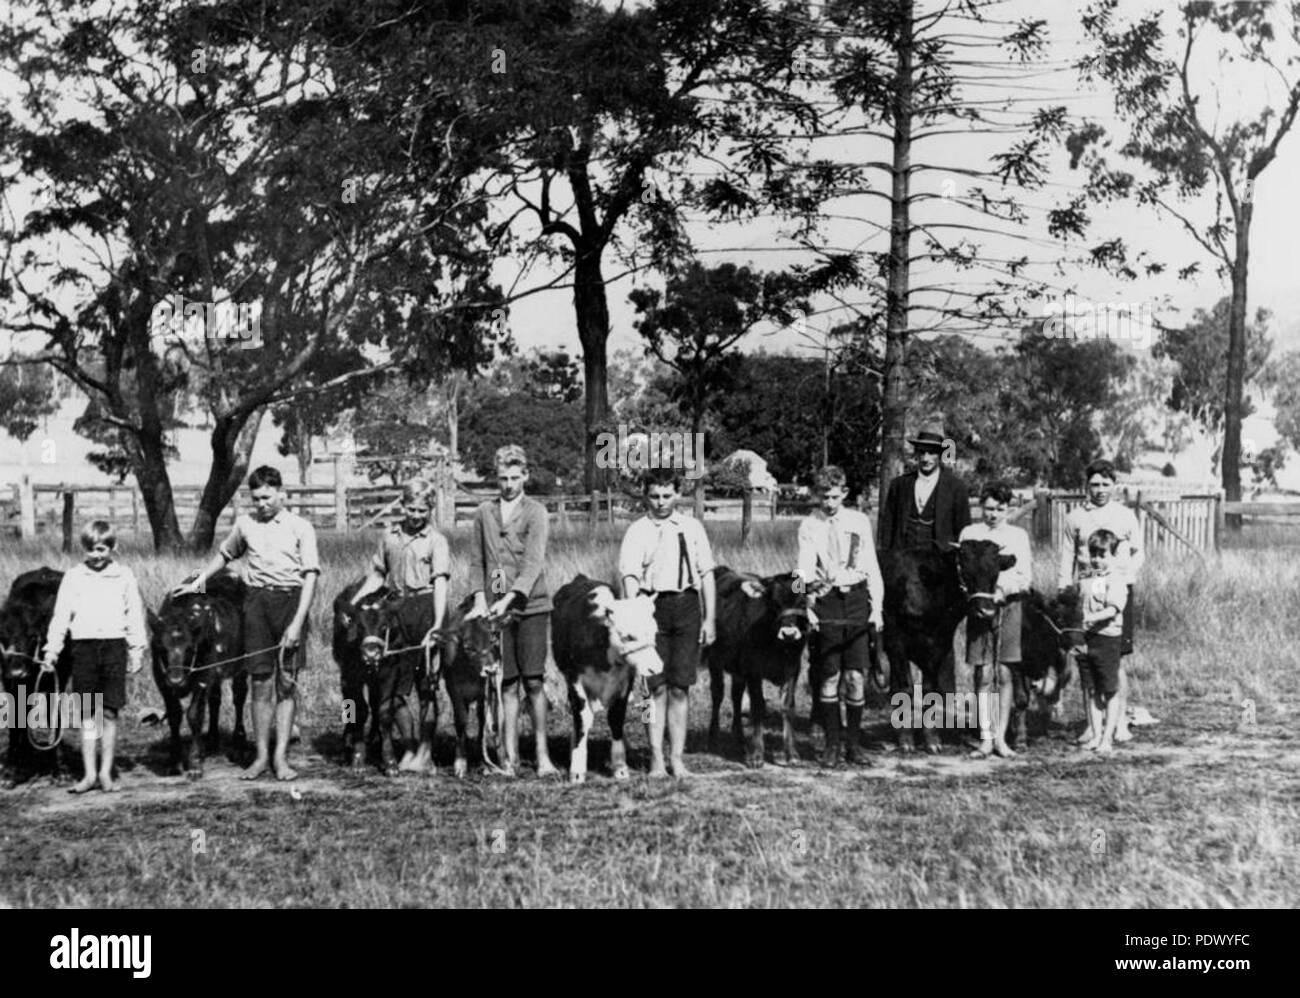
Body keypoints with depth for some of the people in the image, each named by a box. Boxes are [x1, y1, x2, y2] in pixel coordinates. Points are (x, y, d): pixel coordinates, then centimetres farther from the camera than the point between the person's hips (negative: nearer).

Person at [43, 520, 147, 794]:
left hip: (114, 645, 0)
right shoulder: (73, 577, 7)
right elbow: (60, 616, 6)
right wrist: (52, 651, -1)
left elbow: (135, 615, 9)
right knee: (88, 714, 2)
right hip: (83, 646, 0)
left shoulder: (124, 576, 6)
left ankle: (106, 773, 9)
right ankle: (89, 774, 6)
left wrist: (137, 651, 4)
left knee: (110, 712, 1)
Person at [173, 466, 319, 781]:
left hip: (291, 601, -2)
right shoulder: (245, 523, 11)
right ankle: (262, 755, 9)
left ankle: (281, 756, 2)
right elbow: (225, 554, 30)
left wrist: (298, 623, -13)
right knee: (261, 682, 2)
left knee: (287, 682, -1)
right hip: (257, 601, 2)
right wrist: (199, 580, 19)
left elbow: (310, 577, -4)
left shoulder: (300, 528, 2)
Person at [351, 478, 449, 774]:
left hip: (425, 608, -4)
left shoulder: (435, 540, -2)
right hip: (396, 609, 4)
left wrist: (438, 624, -22)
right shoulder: (389, 536, 12)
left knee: (426, 686, -1)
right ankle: (409, 747, 16)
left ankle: (425, 752, 7)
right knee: (393, 686, 3)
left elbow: (440, 583, -11)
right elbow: (377, 575, 20)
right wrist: (352, 604, 8)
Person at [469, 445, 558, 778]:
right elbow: (477, 560, 15)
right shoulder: (484, 512, 11)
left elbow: (534, 562, -11)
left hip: (531, 605, -3)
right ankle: (510, 757, 4)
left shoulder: (535, 512, -1)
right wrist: (480, 598, 0)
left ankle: (542, 755, 2)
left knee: (534, 682, -5)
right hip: (496, 609, 3)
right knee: (508, 685, 2)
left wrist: (508, 599, -20)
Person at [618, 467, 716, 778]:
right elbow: (629, 575, -7)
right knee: (657, 686, -1)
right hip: (652, 606, -2)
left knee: (680, 687, 2)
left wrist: (709, 619, 6)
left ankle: (677, 758, 7)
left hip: (687, 605, 2)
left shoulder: (692, 528, 9)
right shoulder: (637, 531, 2)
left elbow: (706, 574, 11)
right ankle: (656, 759, 3)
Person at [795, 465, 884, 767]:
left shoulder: (860, 521, 7)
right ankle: (832, 744, 7)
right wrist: (807, 605, -18)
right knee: (829, 676, 0)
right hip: (825, 600, -1)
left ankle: (854, 744, 8)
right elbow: (805, 565, -4)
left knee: (856, 675, -1)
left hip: (857, 599, 1)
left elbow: (871, 566, 7)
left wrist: (877, 607, -2)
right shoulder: (809, 525, 4)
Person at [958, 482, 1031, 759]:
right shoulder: (969, 534, 8)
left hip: (1009, 606, 0)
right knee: (983, 674, -3)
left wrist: (1003, 590, -15)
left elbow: (1026, 577, 2)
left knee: (1004, 674, 0)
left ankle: (1000, 737, 4)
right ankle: (985, 738, -1)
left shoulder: (1018, 536, 8)